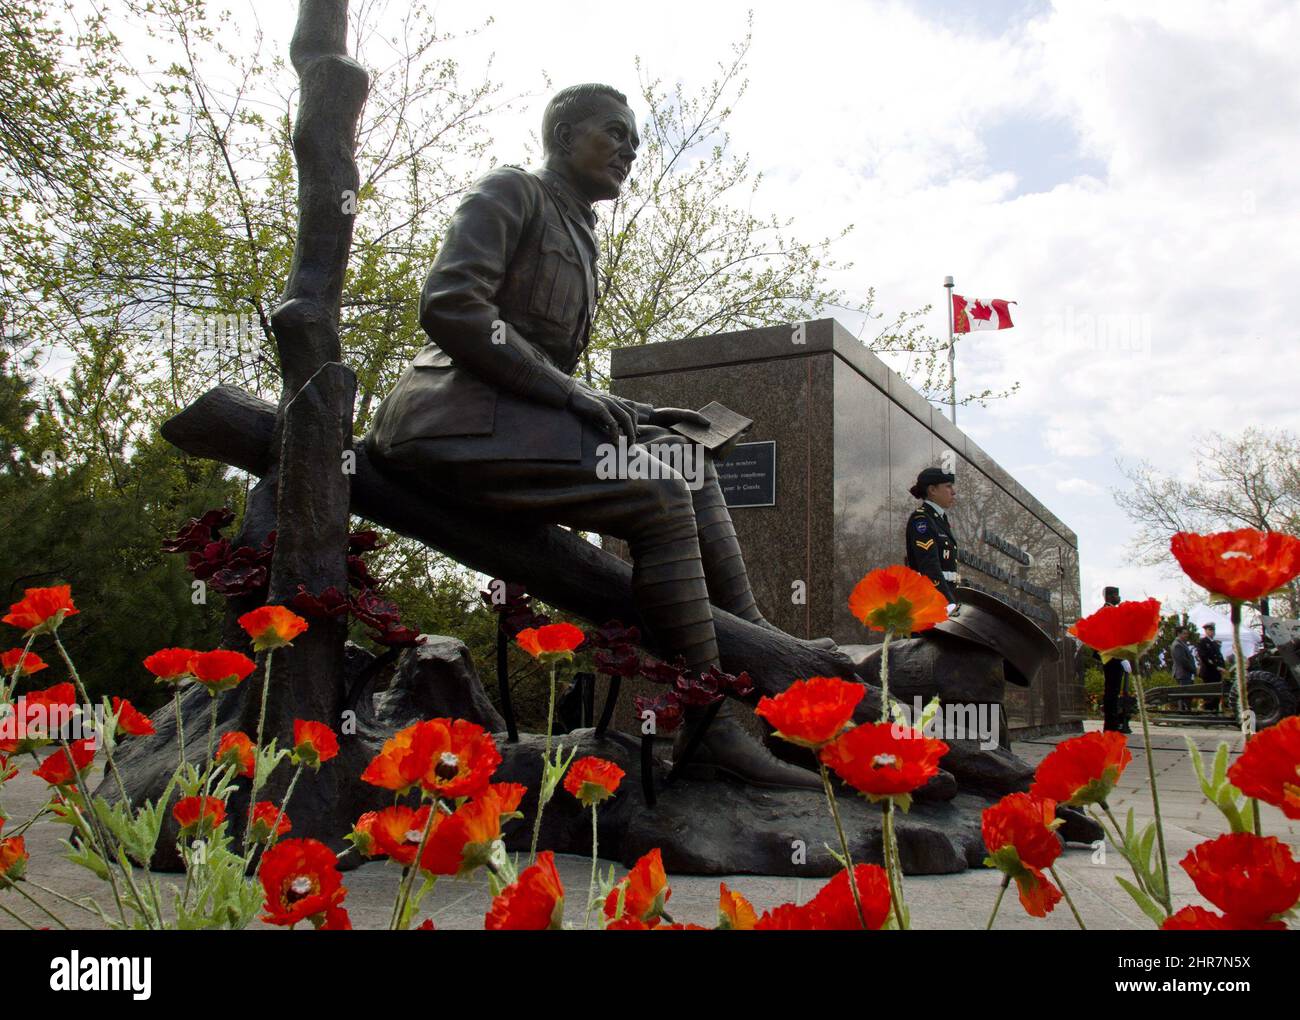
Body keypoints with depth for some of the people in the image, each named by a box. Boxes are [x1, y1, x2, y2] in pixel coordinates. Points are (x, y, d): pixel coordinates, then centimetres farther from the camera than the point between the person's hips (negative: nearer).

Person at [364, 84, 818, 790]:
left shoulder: (578, 235, 26)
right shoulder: (512, 192, 1)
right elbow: (448, 305, -16)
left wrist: (629, 413, 8)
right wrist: (567, 391, -18)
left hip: (518, 412, 9)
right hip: (457, 416, -9)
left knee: (684, 456, 6)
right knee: (658, 494, -24)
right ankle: (713, 725, -22)